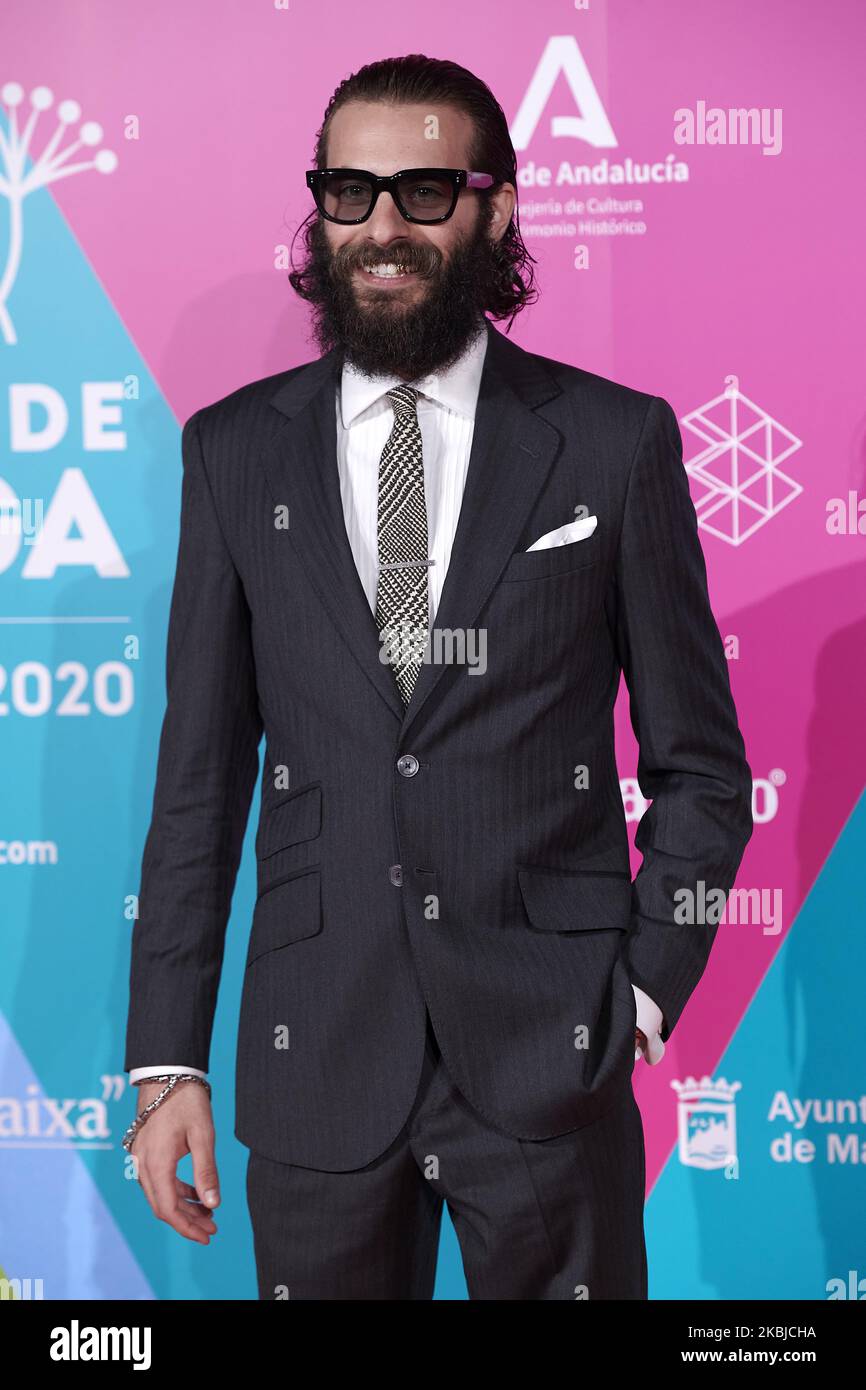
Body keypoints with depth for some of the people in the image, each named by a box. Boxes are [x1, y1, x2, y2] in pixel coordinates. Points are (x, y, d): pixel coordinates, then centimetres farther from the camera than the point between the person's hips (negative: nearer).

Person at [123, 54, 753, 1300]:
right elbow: (200, 774, 4)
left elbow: (701, 766, 4)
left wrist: (643, 994, -5)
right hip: (315, 1062, 2)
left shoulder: (618, 441, -1)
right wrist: (167, 1058, 1)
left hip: (550, 1058, -1)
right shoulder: (236, 450, 4)